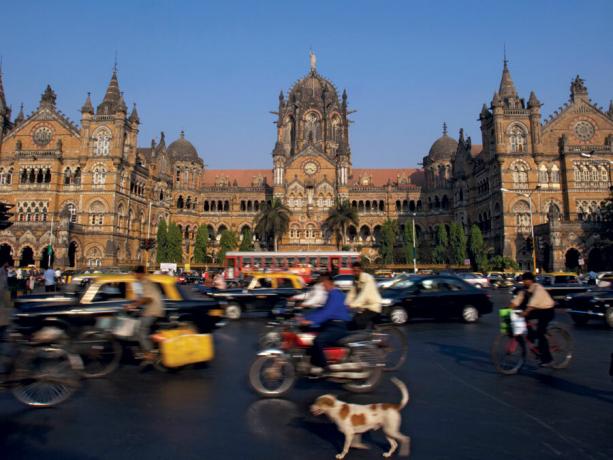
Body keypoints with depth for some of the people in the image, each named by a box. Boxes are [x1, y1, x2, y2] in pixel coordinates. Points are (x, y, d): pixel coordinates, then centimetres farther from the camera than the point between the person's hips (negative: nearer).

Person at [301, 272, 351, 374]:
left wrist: (312, 321, -34)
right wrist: (306, 318, 6)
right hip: (330, 324, 11)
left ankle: (321, 366, -11)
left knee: (318, 340, -30)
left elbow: (327, 312, -27)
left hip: (338, 327, -11)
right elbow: (322, 310, 16)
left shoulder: (336, 294, -15)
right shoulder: (331, 294, 17)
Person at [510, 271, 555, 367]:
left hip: (547, 311, -8)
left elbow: (534, 301, -39)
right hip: (538, 310, 8)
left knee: (540, 333, -15)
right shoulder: (525, 289, -1)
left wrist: (526, 311, -52)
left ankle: (547, 359, -6)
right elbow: (518, 298, -11)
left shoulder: (538, 288, -24)